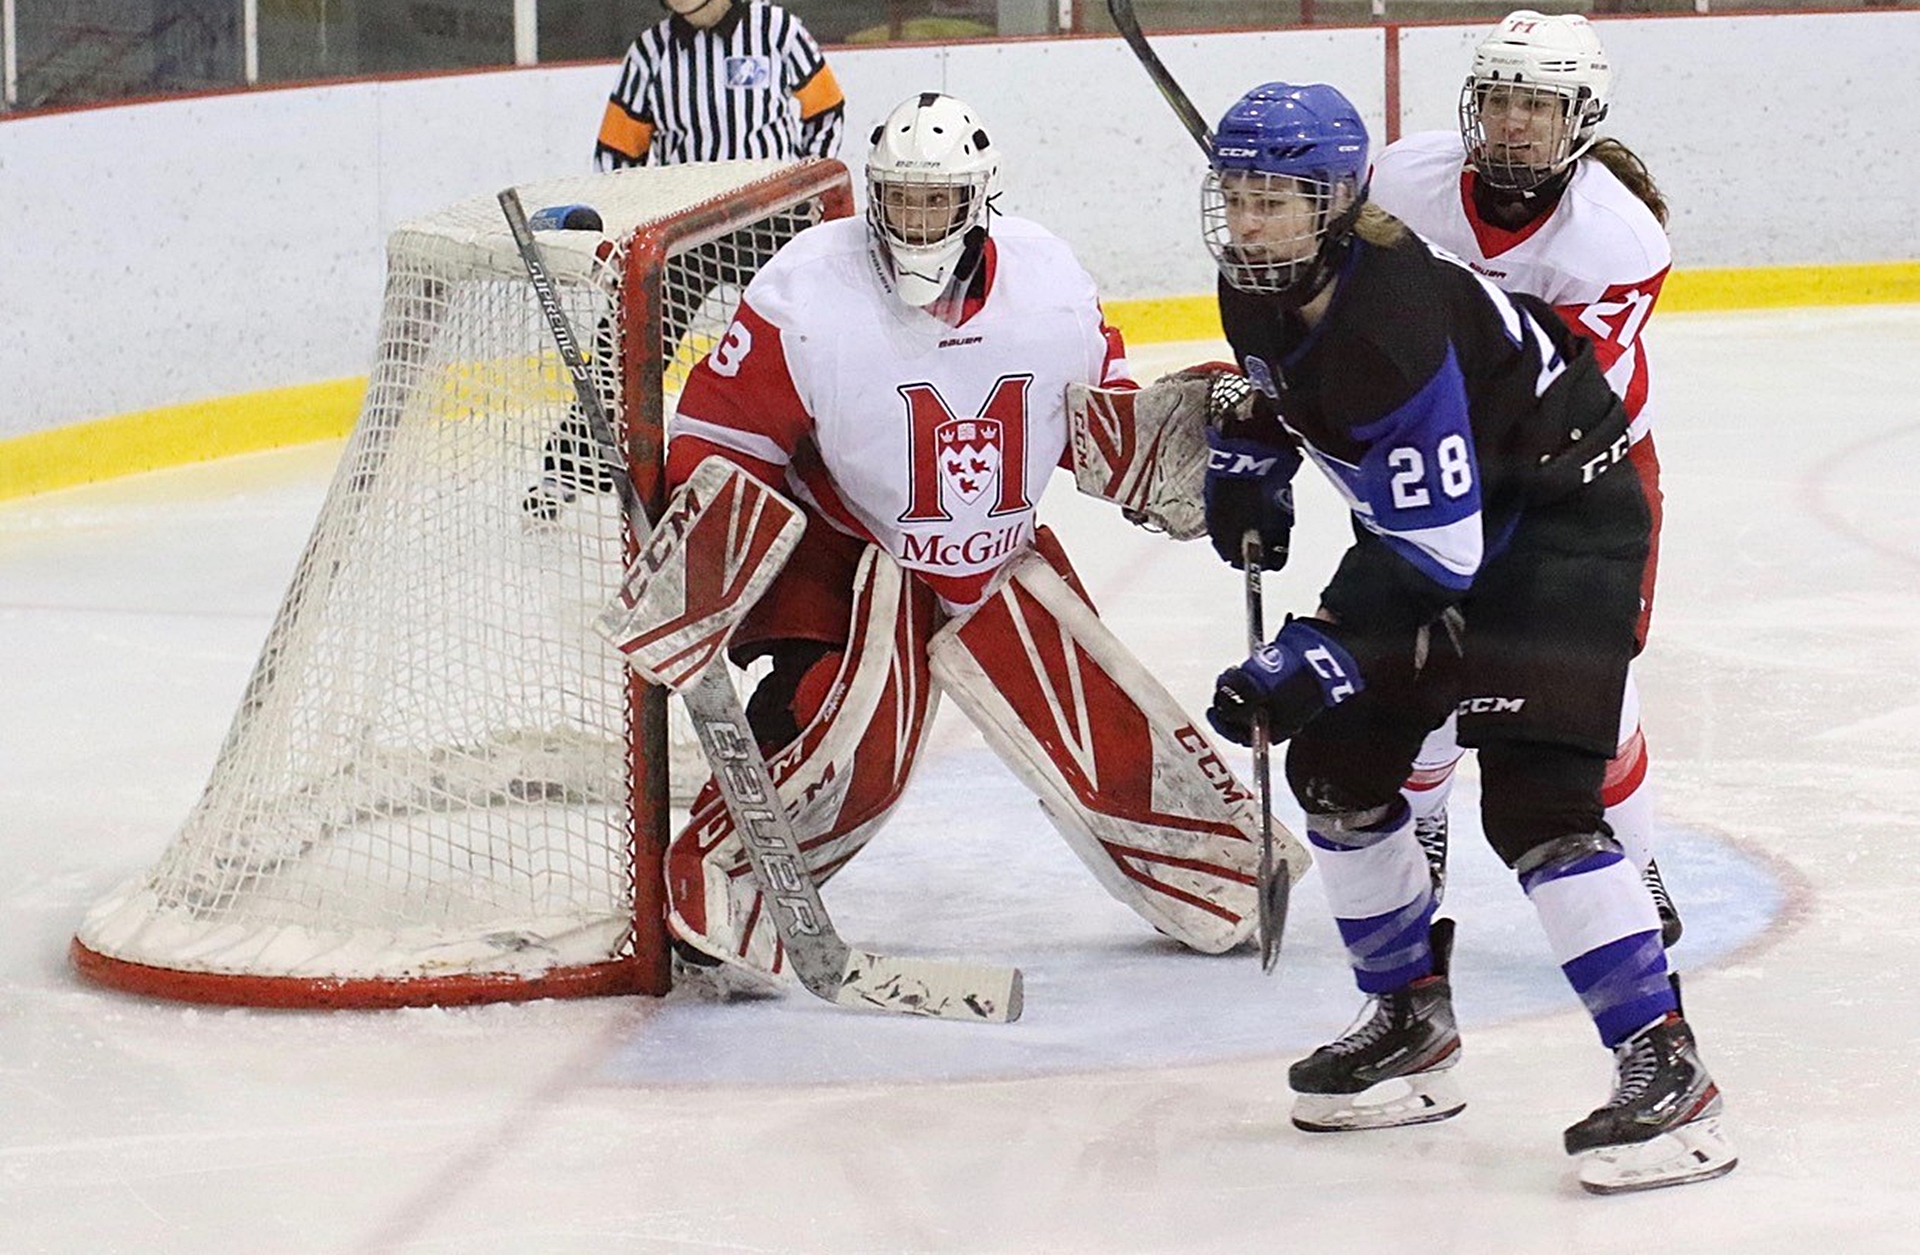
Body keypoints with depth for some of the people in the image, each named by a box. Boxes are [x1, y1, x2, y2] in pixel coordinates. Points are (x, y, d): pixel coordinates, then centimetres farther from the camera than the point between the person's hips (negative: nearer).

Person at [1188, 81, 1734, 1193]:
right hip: (1430, 509, 10)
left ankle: (1668, 1071, -19)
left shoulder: (1392, 321, -34)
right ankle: (1415, 1026, 21)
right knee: (1336, 759, 8)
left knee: (1533, 795, -21)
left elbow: (1436, 552, -33)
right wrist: (1248, 457, 4)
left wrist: (1310, 662, -35)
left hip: (1565, 509, -10)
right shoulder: (1260, 290, -7)